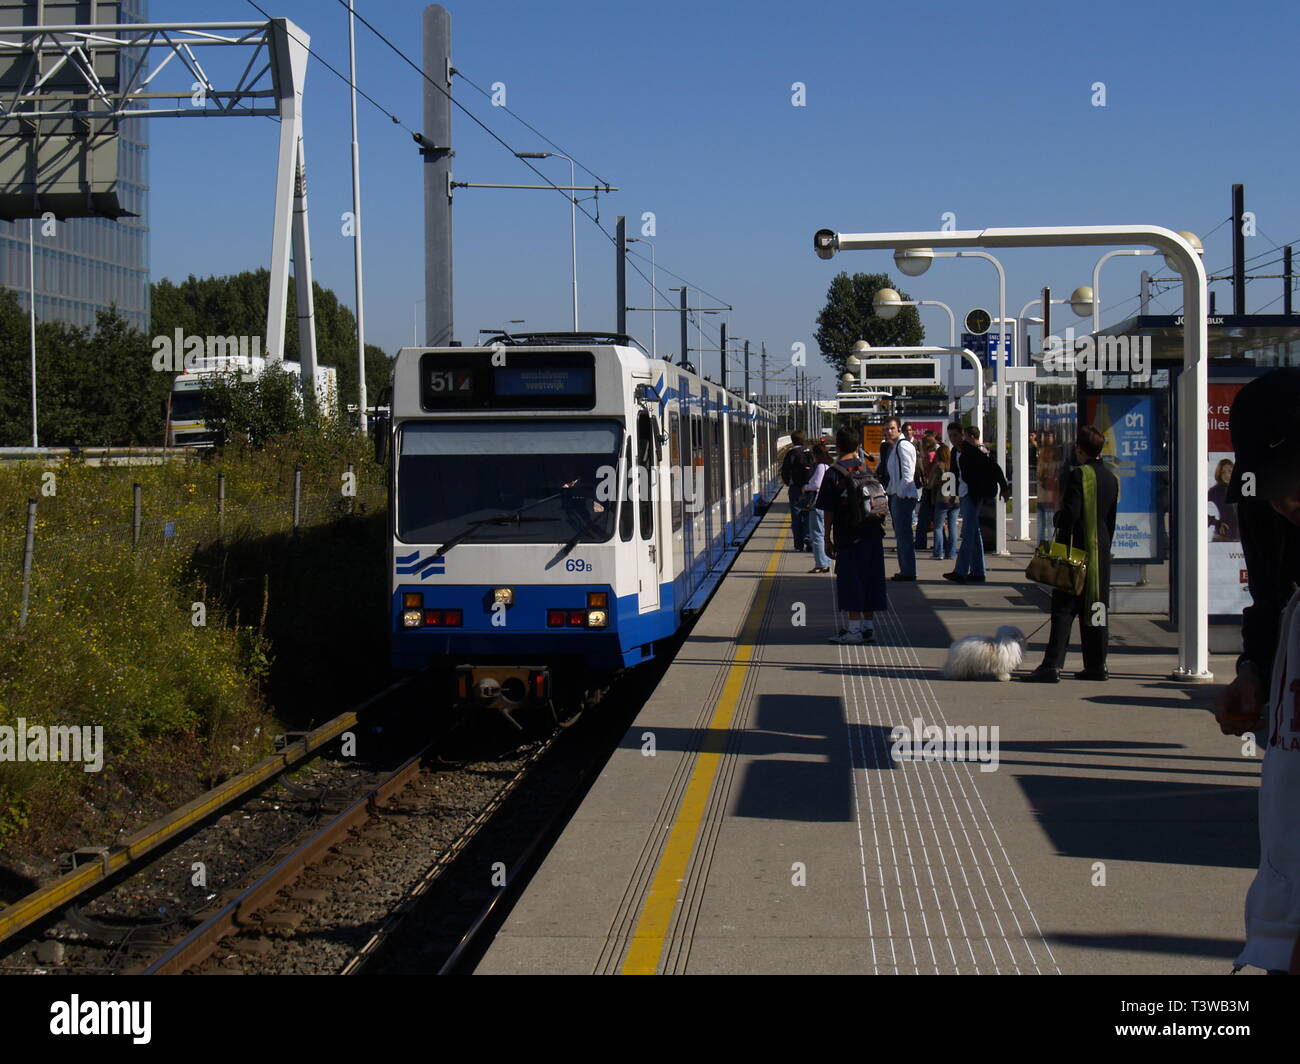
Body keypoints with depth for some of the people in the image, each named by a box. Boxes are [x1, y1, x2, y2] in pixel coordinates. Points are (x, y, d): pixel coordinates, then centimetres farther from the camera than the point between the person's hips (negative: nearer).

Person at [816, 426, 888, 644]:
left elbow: (828, 511, -7)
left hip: (849, 536, -5)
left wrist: (828, 539, 0)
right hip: (873, 535, 5)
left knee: (850, 581, -1)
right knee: (870, 579, 10)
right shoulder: (867, 469, 8)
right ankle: (869, 627, 13)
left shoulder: (834, 473, -8)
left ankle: (854, 628, -4)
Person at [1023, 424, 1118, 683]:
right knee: (1096, 609, 11)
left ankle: (1052, 665, -12)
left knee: (1064, 608, -7)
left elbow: (1071, 513, -18)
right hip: (1101, 553, 7)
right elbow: (1111, 520, 16)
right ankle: (1096, 666, 13)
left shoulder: (1079, 474, -11)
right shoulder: (1111, 478, 11)